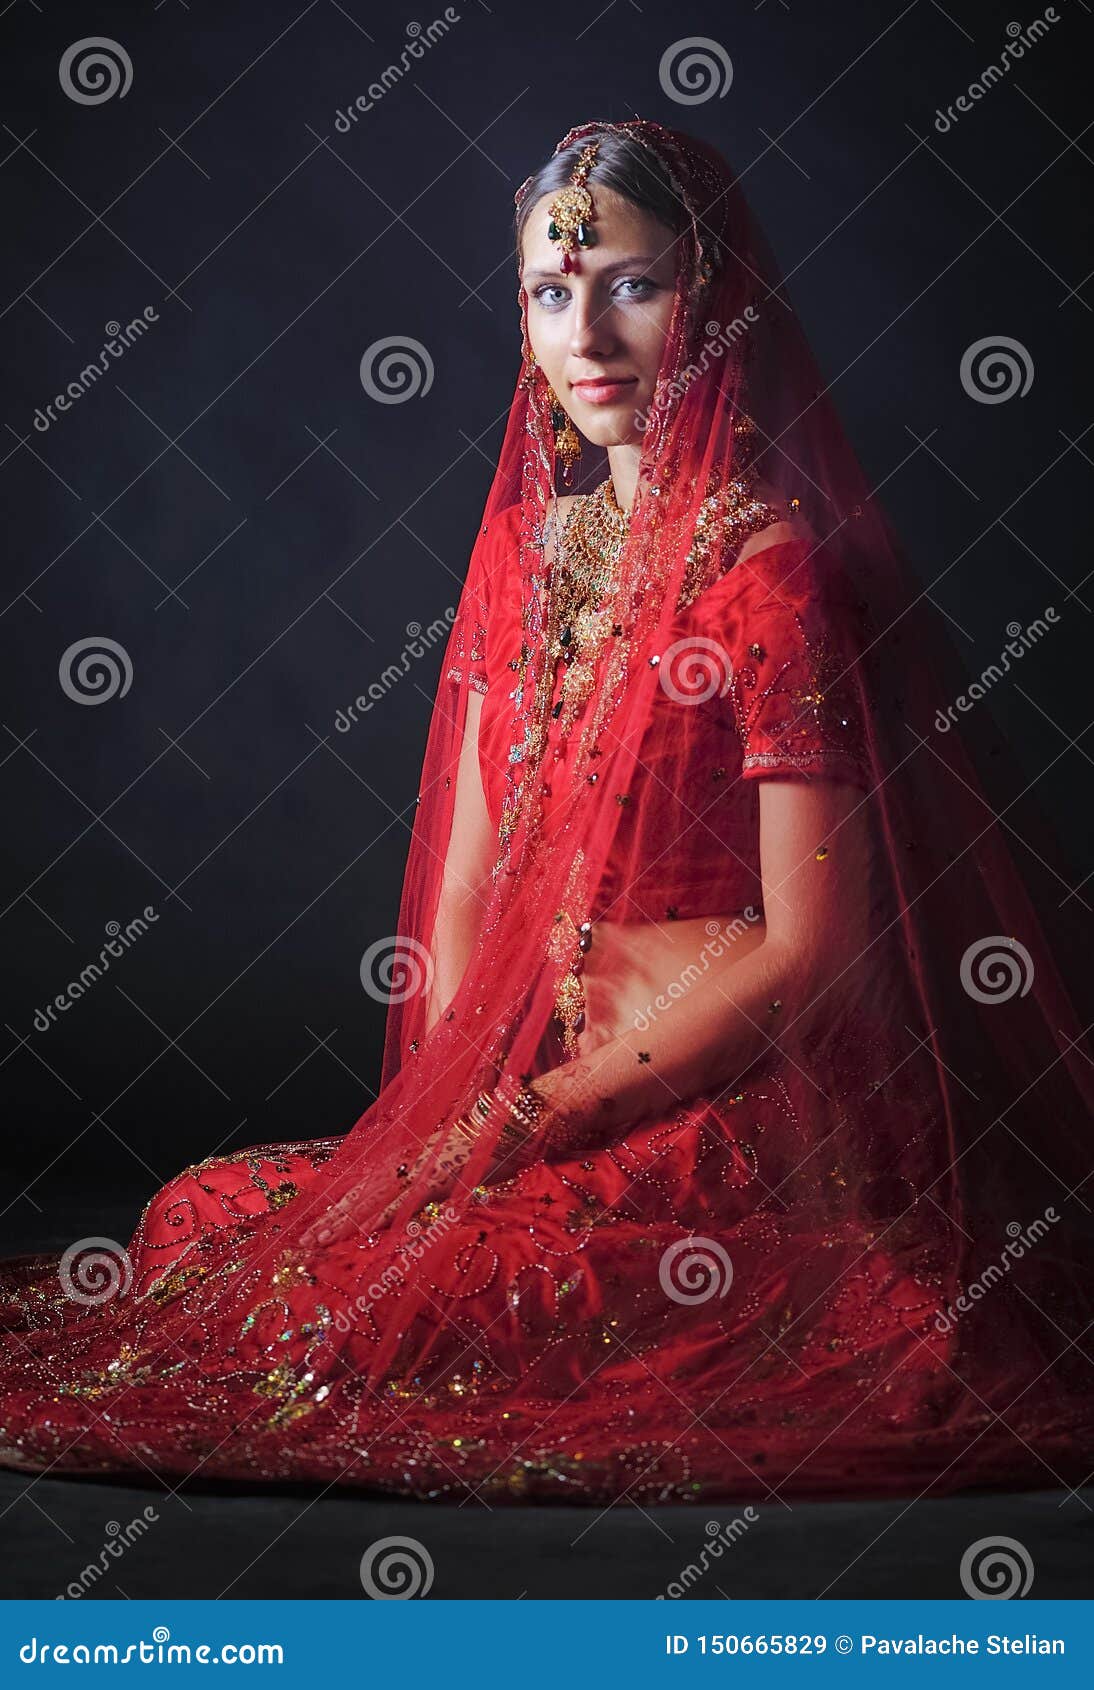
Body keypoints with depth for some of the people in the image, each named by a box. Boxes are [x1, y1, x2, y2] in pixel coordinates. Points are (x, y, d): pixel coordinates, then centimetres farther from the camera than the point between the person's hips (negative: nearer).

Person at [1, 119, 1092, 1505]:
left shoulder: (771, 571, -14)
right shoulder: (530, 546, 9)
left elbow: (809, 951, -18)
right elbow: (467, 877, 9)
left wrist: (528, 1119, -15)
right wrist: (447, 1115, -6)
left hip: (730, 1114, -7)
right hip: (526, 1076, 7)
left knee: (328, 1288, -19)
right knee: (197, 1210, -3)